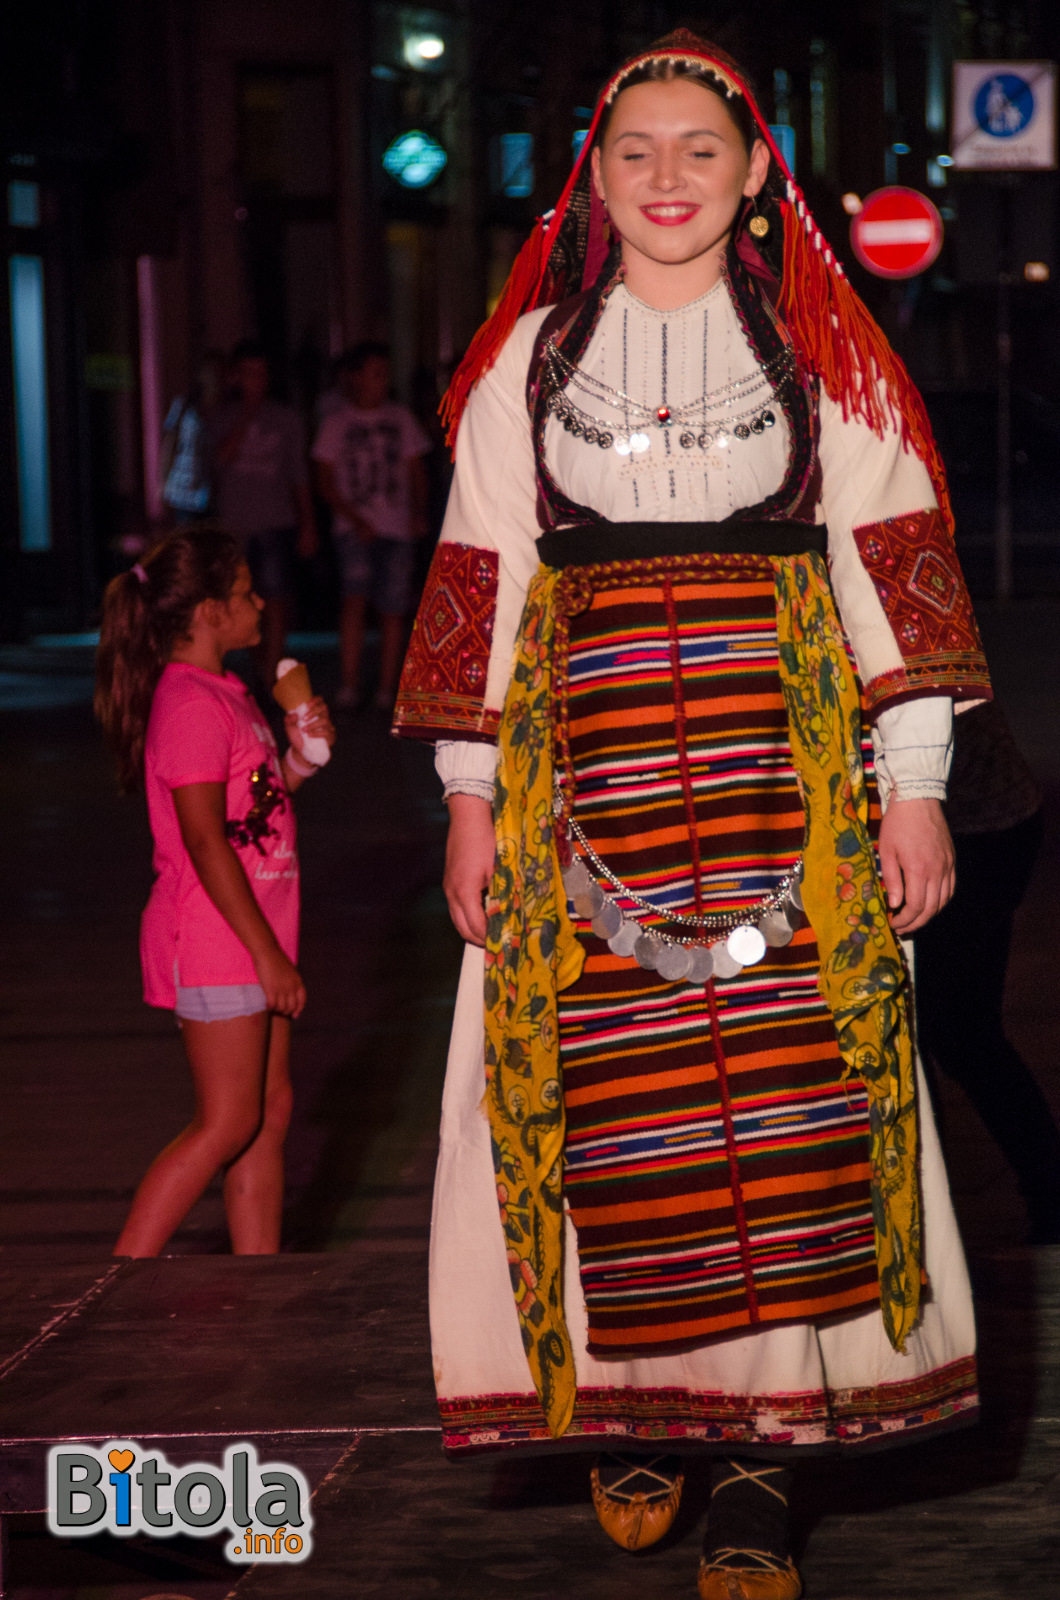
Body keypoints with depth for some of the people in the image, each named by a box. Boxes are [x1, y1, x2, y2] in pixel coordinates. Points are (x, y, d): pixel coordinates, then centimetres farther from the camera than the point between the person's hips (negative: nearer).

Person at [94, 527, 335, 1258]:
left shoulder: (225, 694, 15)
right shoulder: (191, 704, -17)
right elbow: (205, 841, -21)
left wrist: (299, 759, 5)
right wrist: (267, 952, -20)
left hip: (254, 940, 10)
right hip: (216, 945, -10)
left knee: (271, 1112, 11)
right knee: (228, 1123, -6)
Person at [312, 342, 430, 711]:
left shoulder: (400, 418, 13)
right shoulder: (337, 423, 7)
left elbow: (416, 470, 15)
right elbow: (325, 480, 5)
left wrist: (419, 512, -2)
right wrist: (354, 518, -9)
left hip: (398, 528, 2)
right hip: (355, 527, -2)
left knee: (393, 611, 0)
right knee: (355, 597, -19)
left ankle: (387, 691, 9)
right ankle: (349, 685, -17)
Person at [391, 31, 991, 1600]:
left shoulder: (821, 348, 8)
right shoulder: (533, 356, 11)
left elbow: (891, 560, 6)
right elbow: (483, 576, 11)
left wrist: (915, 784, 0)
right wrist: (471, 794, 6)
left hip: (785, 759, -1)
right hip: (590, 757, 1)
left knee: (791, 1098, -8)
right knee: (610, 1100, -3)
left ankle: (761, 1463, -3)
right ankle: (636, 1410, 14)